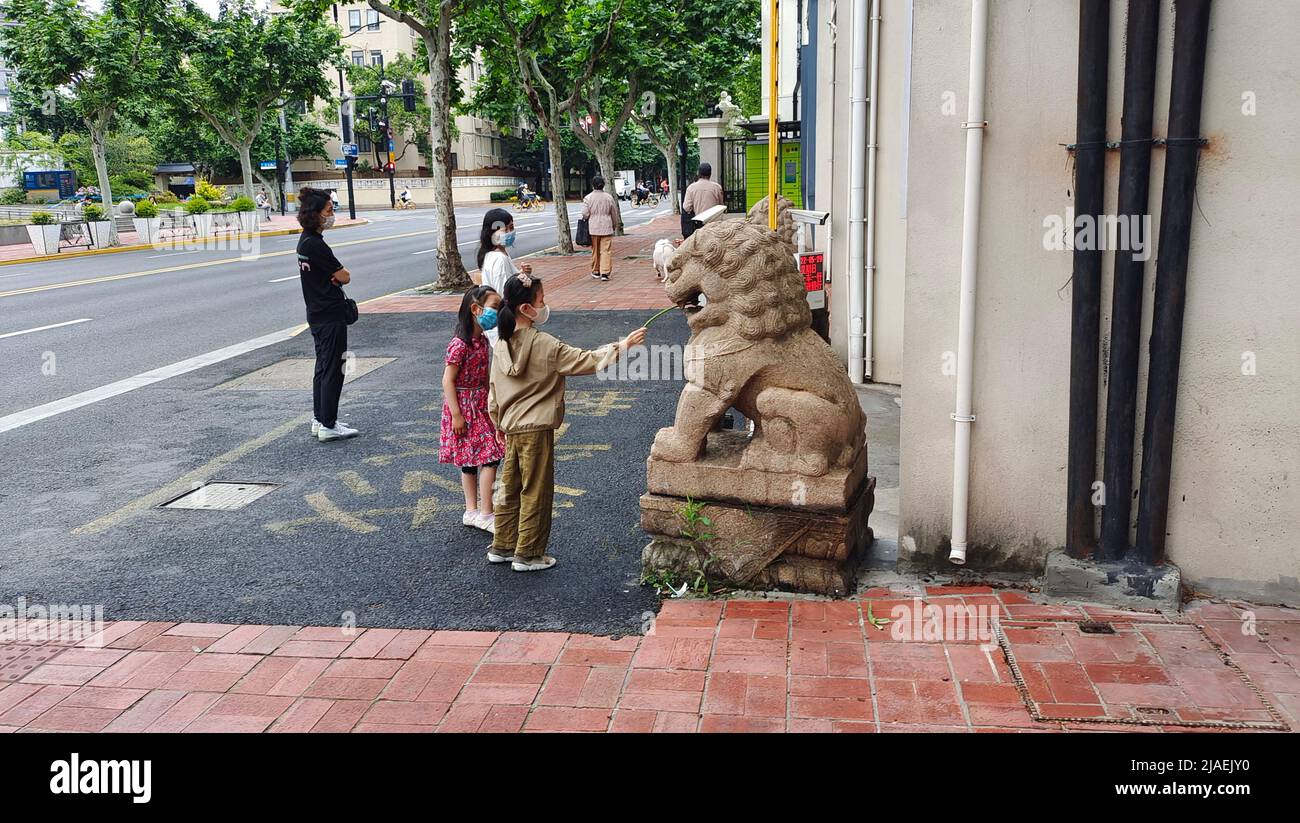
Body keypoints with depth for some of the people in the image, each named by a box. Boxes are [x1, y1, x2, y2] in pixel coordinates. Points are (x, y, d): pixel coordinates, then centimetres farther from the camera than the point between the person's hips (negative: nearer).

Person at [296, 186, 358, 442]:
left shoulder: (306, 240, 11)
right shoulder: (315, 244, -19)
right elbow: (344, 277, -15)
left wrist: (334, 276, -4)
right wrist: (338, 275, 6)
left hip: (317, 314, 10)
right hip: (330, 315, -10)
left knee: (323, 367, 16)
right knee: (333, 370, -4)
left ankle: (320, 420, 24)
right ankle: (328, 426, 1)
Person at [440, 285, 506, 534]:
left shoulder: (483, 340, 6)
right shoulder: (460, 345, -21)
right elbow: (448, 380, -20)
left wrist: (490, 403, 18)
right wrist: (456, 415, -20)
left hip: (481, 406, 9)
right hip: (464, 406, -9)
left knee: (471, 459, 14)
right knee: (491, 456, -9)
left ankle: (472, 511, 23)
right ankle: (485, 514, -2)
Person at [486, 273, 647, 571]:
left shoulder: (501, 346, 2)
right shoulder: (543, 345, -18)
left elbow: (494, 394, 9)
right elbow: (586, 361, -15)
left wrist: (500, 425, 21)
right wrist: (623, 345, -7)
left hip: (511, 429, 7)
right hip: (536, 430, -7)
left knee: (510, 488, 18)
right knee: (536, 492, 6)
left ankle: (502, 546, 28)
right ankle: (528, 554, 15)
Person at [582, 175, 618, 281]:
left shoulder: (588, 198, -5)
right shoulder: (609, 197, -1)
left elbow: (585, 214, -7)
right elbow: (614, 213, 7)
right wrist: (613, 224, 23)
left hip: (593, 228, 1)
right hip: (606, 228, 0)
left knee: (595, 250, 12)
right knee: (606, 250, -1)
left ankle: (596, 272, 22)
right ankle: (605, 273, -10)